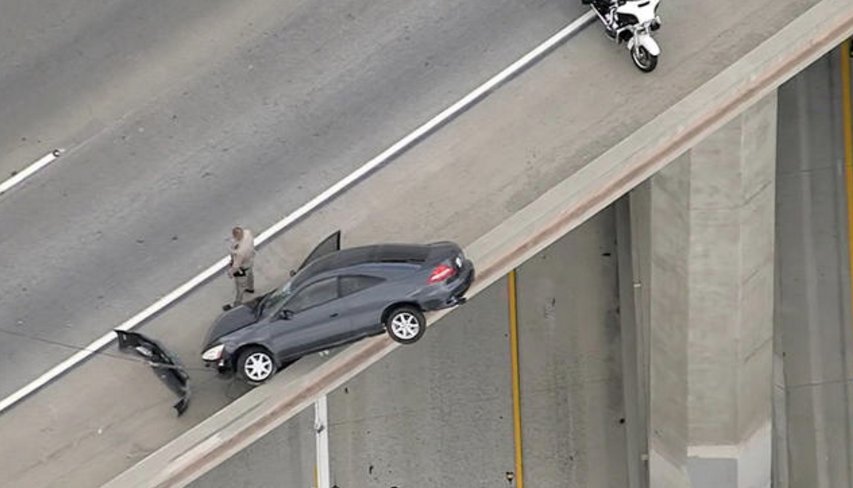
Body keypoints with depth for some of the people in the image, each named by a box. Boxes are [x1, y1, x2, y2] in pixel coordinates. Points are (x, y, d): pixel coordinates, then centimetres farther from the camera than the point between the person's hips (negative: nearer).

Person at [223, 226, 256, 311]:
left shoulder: (240, 251, -47)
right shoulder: (247, 232, -27)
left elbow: (236, 265, -29)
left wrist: (231, 272, -10)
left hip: (242, 267, -7)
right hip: (249, 258, 7)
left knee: (239, 285, 20)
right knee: (249, 274, 36)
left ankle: (237, 304, 47)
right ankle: (250, 288, 66)